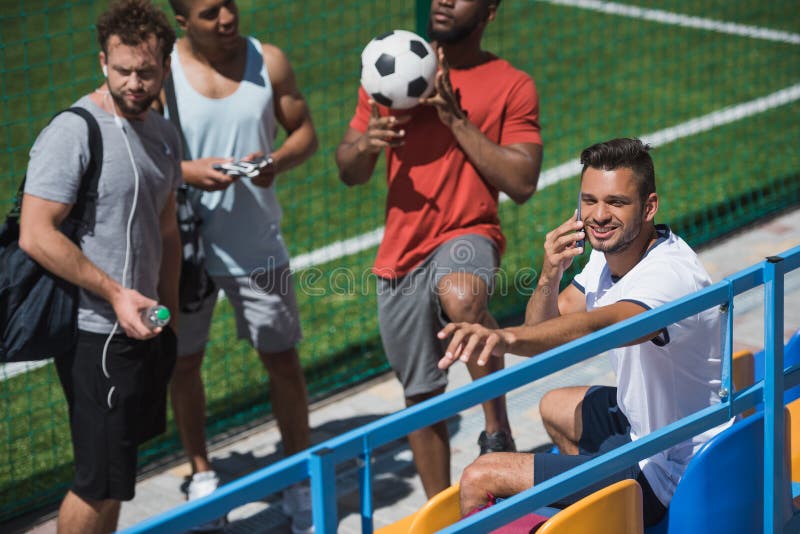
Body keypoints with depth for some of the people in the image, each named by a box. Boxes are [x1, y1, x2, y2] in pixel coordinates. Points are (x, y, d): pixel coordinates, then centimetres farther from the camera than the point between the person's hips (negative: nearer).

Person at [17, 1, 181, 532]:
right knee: (101, 482, -5)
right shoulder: (73, 132, -15)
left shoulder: (164, 134, 11)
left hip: (145, 327, 8)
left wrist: (169, 310, 19)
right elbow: (36, 236, -19)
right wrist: (115, 293, -21)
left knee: (120, 468, 16)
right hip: (97, 334, -8)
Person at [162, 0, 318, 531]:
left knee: (283, 360, 6)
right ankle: (201, 473, 32)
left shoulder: (269, 62, -4)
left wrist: (279, 160, -17)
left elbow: (305, 131, 5)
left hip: (259, 246, 1)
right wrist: (188, 171, -25)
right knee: (184, 363, 11)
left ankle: (301, 482, 22)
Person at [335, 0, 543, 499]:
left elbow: (522, 183, -11)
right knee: (421, 396, 12)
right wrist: (366, 143, -12)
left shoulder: (512, 86, -2)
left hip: (468, 237, -4)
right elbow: (350, 173, 11)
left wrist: (456, 118, -15)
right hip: (401, 256, 4)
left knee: (461, 295, -40)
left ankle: (498, 429, -22)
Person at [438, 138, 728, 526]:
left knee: (479, 480, -10)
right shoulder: (609, 252, 0)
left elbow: (596, 327, -49)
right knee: (555, 406, 37)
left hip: (666, 469, -10)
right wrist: (549, 277, -19)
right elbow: (543, 332, 2)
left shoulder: (670, 275, -30)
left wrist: (507, 338, -65)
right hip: (644, 420, 10)